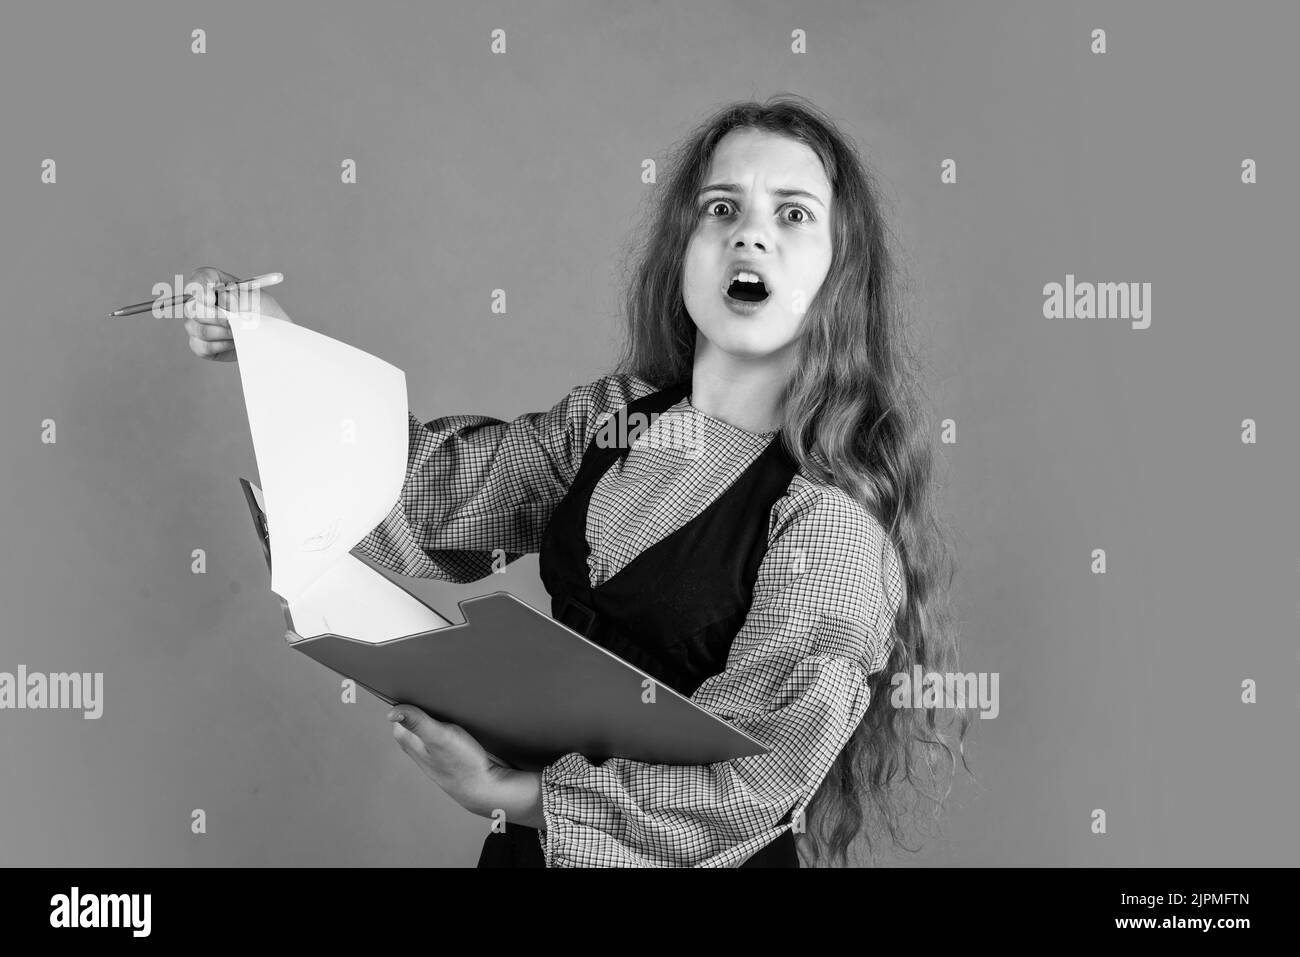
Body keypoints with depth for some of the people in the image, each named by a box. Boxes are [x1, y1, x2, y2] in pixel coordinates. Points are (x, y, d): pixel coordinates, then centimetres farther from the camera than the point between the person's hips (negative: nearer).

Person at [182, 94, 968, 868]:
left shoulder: (834, 514, -21)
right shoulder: (611, 419, -2)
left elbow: (755, 780, -23)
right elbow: (430, 499, -2)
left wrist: (507, 793, -24)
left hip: (685, 856, -5)